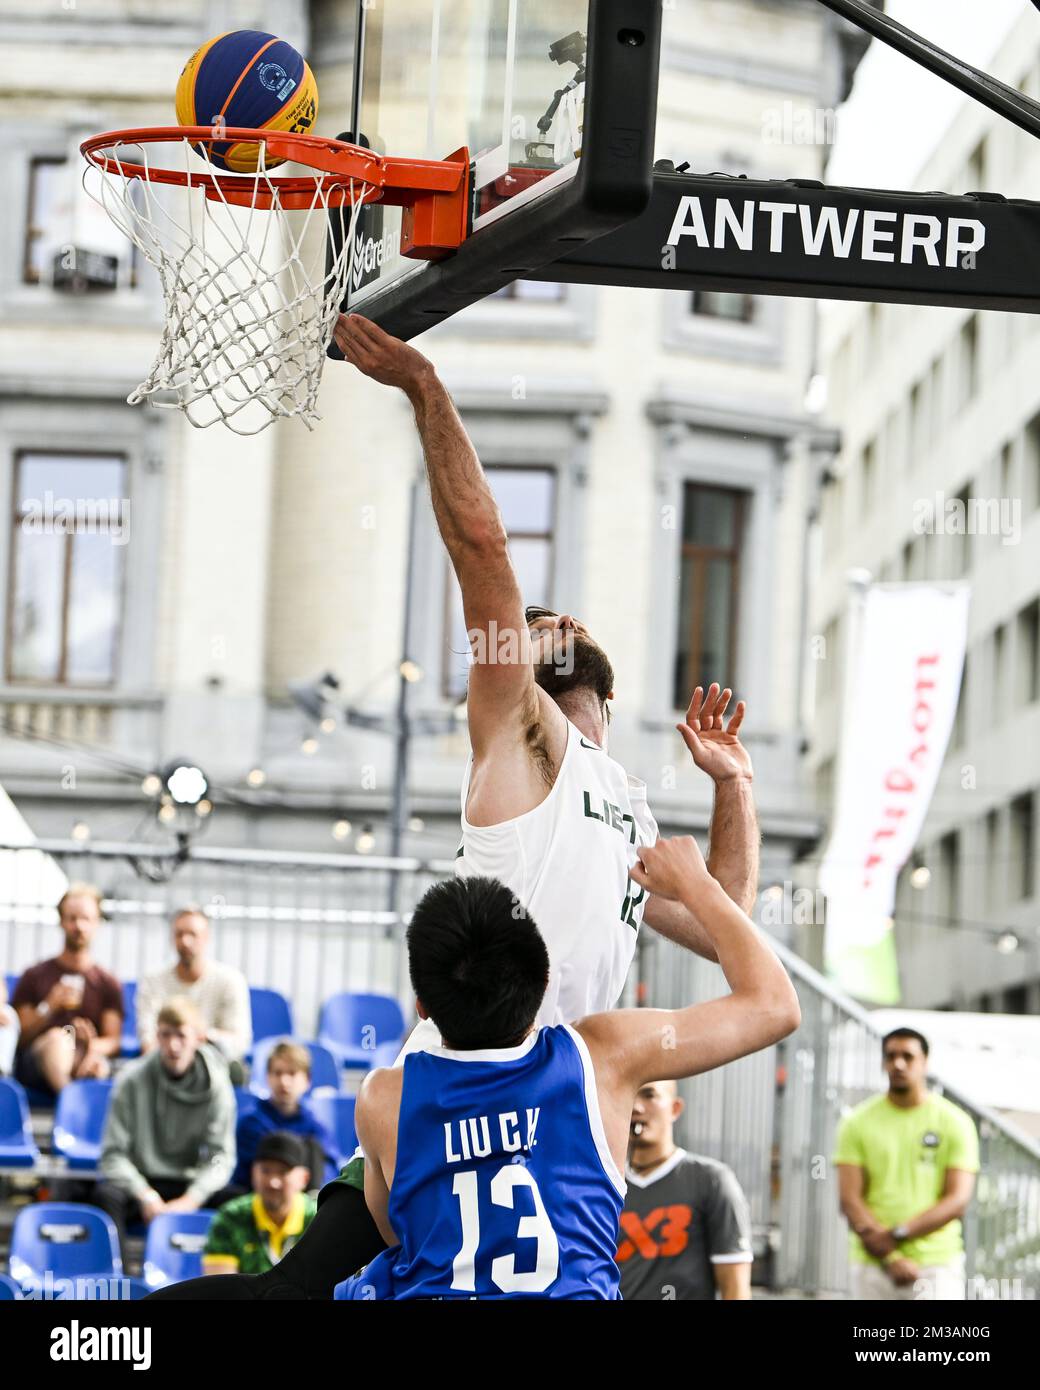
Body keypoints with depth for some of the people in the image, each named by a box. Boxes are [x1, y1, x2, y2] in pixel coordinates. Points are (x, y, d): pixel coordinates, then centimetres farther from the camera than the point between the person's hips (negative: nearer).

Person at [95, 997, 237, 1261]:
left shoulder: (216, 1084, -1)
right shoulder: (133, 1080, -4)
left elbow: (220, 1157, -6)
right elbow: (113, 1154, -7)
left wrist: (189, 1200, -23)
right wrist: (144, 1195, -23)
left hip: (190, 1185, 1)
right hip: (139, 1182, -1)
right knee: (107, 1196, -35)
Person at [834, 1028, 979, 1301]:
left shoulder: (955, 1122, 4)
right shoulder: (858, 1123, 6)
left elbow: (957, 1201, -3)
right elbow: (850, 1200, -1)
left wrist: (898, 1234, -15)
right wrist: (890, 1258, -13)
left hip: (936, 1263, -1)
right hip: (872, 1263, 1)